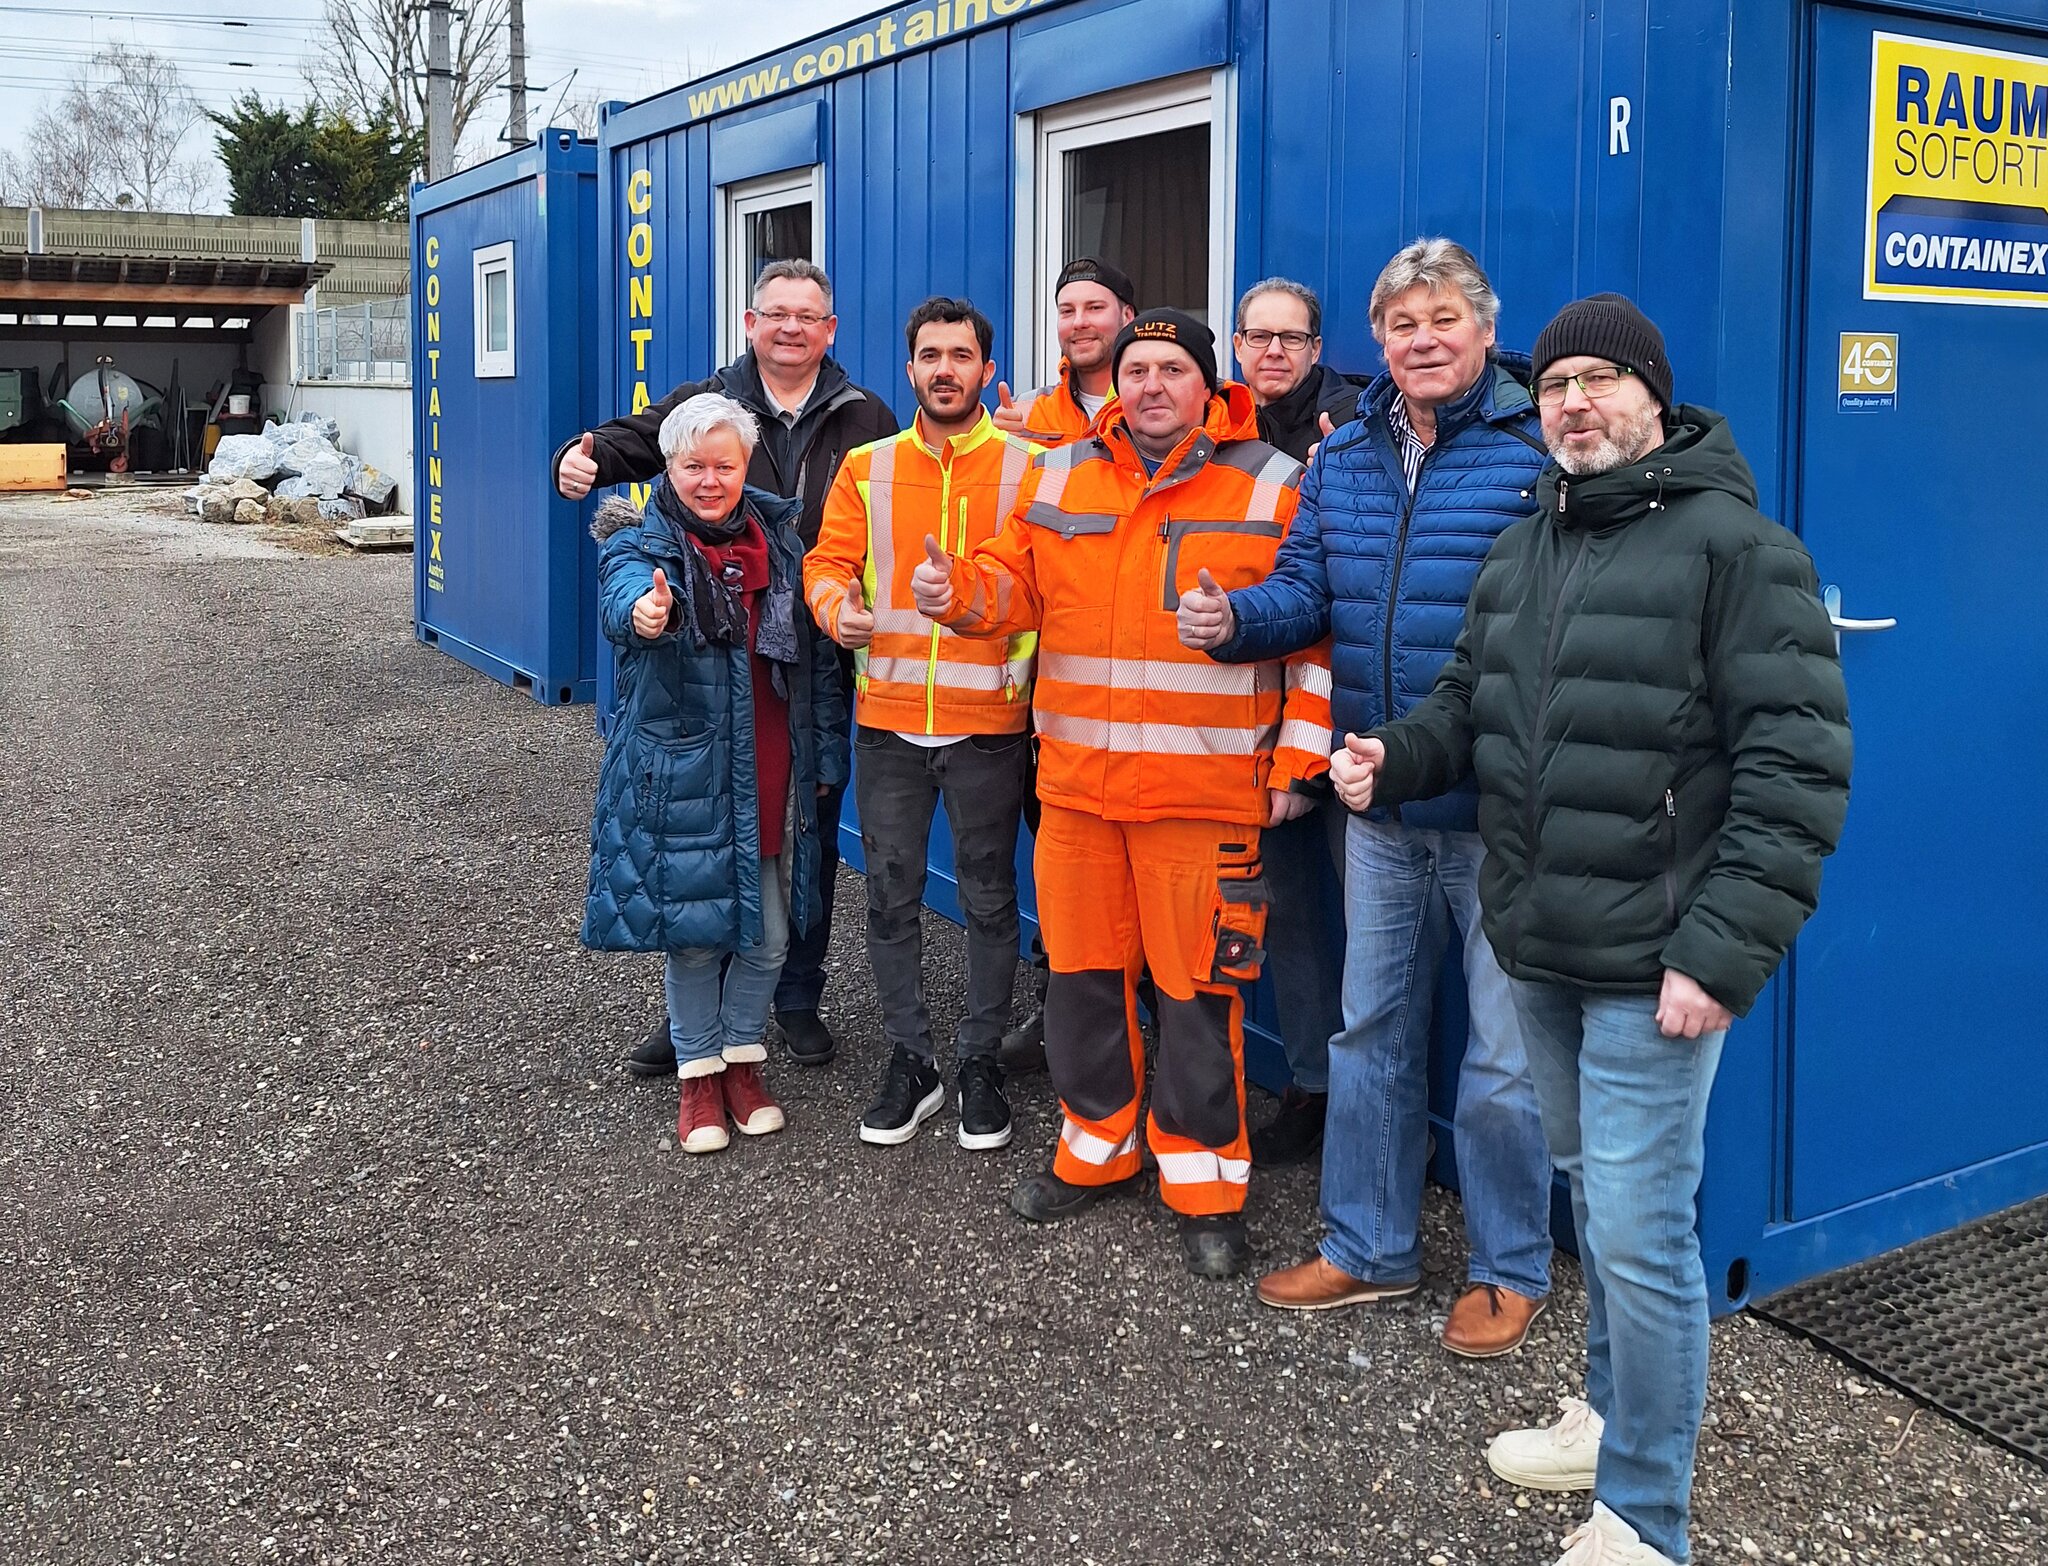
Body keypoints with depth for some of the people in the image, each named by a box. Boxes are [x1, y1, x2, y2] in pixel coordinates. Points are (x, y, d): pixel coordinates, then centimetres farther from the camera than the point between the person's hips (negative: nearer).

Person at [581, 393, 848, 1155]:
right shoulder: (641, 543, -6)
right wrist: (646, 612, -55)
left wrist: (826, 756, 11)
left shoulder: (777, 538, 6)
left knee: (767, 933, 9)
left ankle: (744, 1058, 29)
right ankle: (699, 1072, 23)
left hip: (770, 777, 3)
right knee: (691, 928, 6)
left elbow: (817, 655, 12)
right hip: (680, 776, -3)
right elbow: (623, 599, -31)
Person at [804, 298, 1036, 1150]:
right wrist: (839, 607, -16)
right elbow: (828, 560, 5)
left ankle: (980, 1062, 21)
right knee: (891, 896, 9)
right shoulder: (867, 467, 8)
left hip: (988, 722, -2)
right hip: (888, 720, 2)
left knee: (989, 898, 7)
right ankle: (910, 1062, 23)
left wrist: (1026, 669, -15)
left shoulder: (1028, 467, 1)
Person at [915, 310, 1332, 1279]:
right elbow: (1016, 582, 14)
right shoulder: (1060, 477, 10)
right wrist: (958, 590, -9)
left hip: (1206, 791, -4)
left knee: (1196, 989, 1)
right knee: (1082, 974, 13)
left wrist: (1296, 762, -3)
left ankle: (1203, 1185, 16)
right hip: (1076, 783, 4)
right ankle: (1097, 1147, 32)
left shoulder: (1273, 488, -1)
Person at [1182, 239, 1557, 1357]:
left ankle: (1508, 1269, 26)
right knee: (1370, 1030, 17)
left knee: (1504, 1055, 6)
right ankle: (1370, 1246, 34)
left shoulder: (1543, 448, -11)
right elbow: (1306, 588, 13)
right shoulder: (1345, 456, 9)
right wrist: (1236, 621, -8)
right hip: (1380, 805, 6)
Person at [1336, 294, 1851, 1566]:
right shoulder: (1521, 555, 13)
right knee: (1594, 1196, 22)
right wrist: (1397, 758, 0)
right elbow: (1470, 705, 22)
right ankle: (1614, 1419, 41)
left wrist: (1725, 949, -21)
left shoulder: (1733, 546, -12)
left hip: (1652, 966, -8)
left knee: (1638, 1232, -4)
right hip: (1544, 953, 8)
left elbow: (1797, 765, -16)